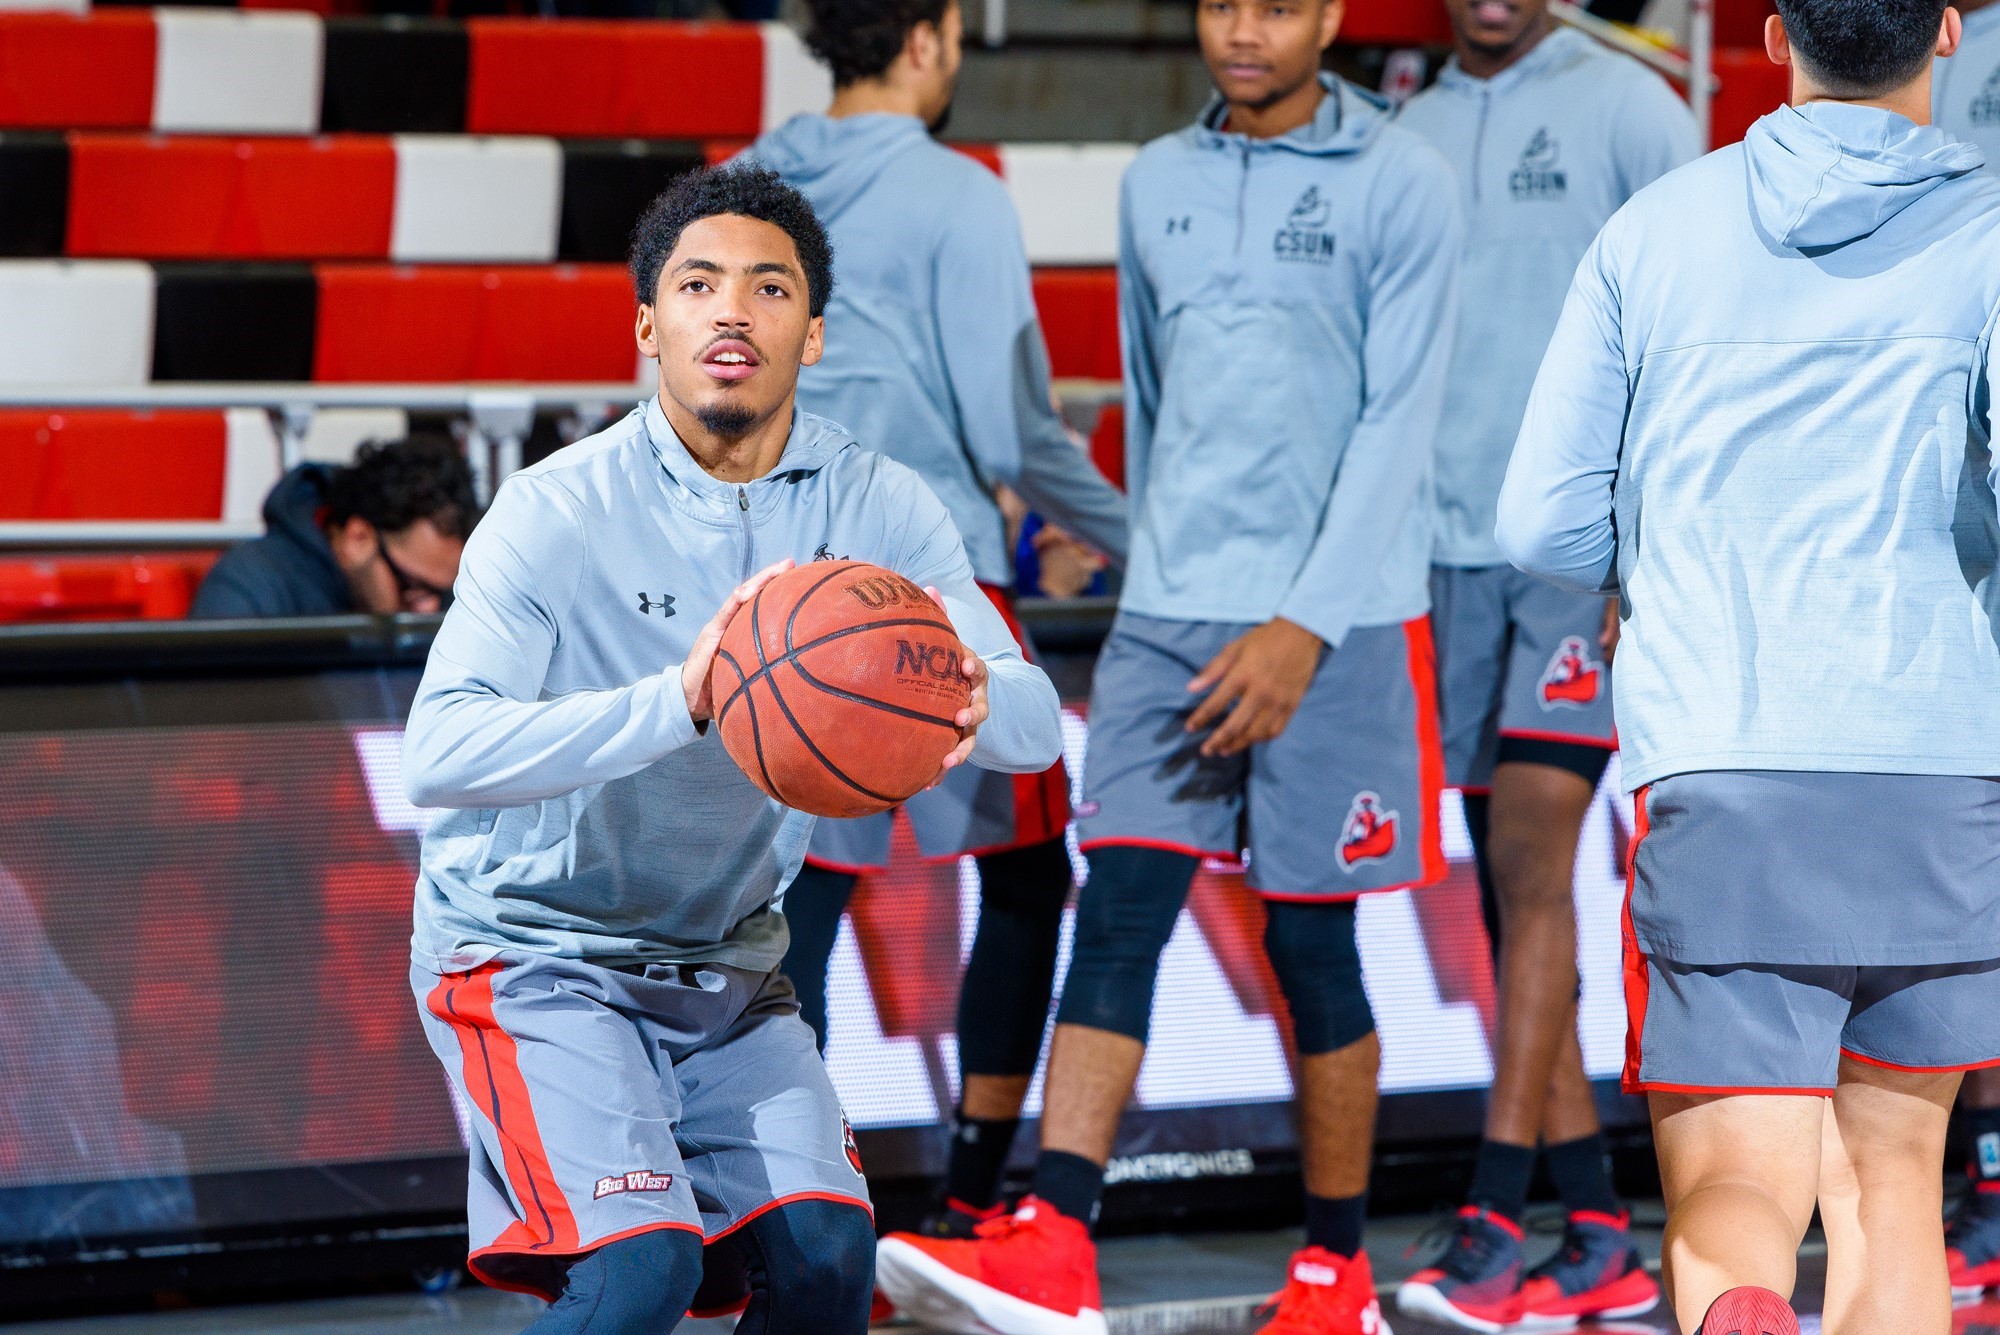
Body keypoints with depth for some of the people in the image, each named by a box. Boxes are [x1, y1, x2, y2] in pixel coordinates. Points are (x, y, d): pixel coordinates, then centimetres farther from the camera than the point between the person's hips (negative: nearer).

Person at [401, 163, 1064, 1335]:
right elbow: (439, 751, -30)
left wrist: (969, 701, -38)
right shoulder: (560, 511, -17)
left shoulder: (876, 506, -4)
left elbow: (1036, 720, -13)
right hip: (534, 955, -5)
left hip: (728, 968, 5)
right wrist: (676, 703, -45)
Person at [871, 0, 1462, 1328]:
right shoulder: (1157, 182, 12)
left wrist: (1306, 624, -16)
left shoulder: (1402, 183, -4)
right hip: (1170, 614, 4)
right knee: (1117, 915, -9)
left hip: (1340, 620, -4)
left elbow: (1399, 423, -9)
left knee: (1312, 946, 2)